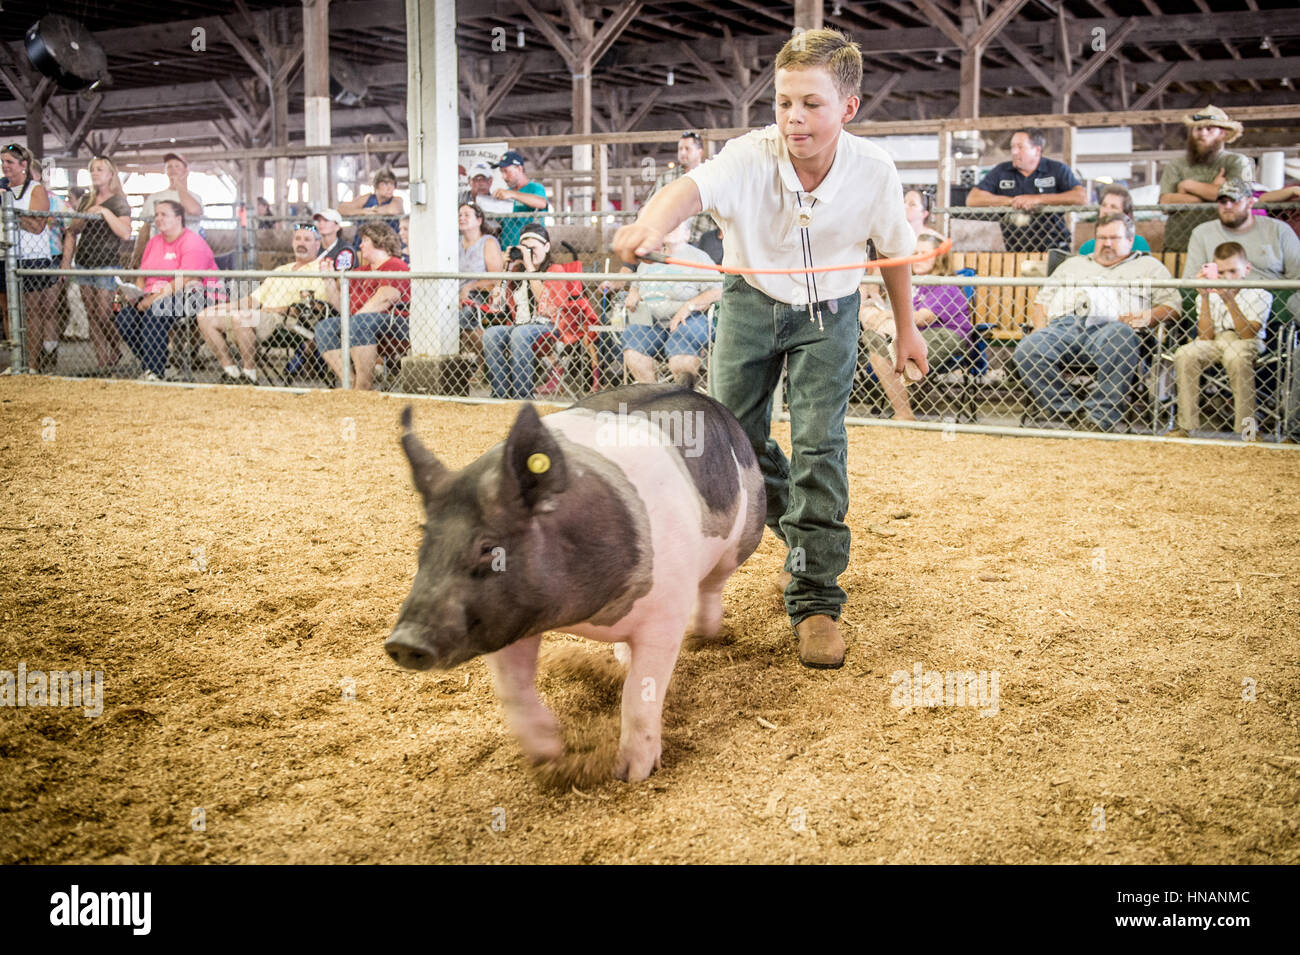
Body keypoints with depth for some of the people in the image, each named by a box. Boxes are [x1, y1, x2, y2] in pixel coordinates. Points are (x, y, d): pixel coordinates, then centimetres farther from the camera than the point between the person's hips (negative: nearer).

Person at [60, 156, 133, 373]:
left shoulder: (118, 202, -3)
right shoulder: (85, 200, 15)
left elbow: (125, 233, -18)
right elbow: (71, 232, 20)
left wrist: (105, 212, -20)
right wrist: (66, 262, 12)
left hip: (107, 264, -6)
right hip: (83, 263, 6)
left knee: (103, 315, -8)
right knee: (91, 315, 5)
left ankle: (117, 352, 14)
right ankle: (101, 361, 9)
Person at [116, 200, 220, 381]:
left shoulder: (192, 242, -9)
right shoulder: (154, 242, 19)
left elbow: (185, 280, -20)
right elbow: (142, 275, 21)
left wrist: (155, 298, -22)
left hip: (193, 298, -8)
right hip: (155, 299, 8)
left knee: (153, 312, -35)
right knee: (124, 317, -16)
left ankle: (156, 372, -29)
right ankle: (150, 366, -5)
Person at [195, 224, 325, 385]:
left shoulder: (320, 269, 6)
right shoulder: (281, 270, 31)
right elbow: (256, 298, 30)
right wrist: (225, 307, 16)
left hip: (282, 320, -8)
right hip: (261, 317, 8)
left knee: (240, 317, -36)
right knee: (205, 317, -2)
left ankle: (250, 373, -23)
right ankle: (230, 370, -4)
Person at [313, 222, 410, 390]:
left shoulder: (395, 266, -1)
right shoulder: (360, 272, 26)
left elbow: (383, 300, -16)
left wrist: (352, 319, -19)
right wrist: (330, 280, 12)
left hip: (394, 324, -9)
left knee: (359, 322, -36)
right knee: (324, 326, -10)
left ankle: (364, 388, -37)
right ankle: (351, 384, -21)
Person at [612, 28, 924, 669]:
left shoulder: (873, 173, -22)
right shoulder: (751, 157, -28)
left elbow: (895, 249, -3)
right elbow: (694, 187, -50)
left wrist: (906, 328, 9)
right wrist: (651, 225, -73)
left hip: (829, 310, -1)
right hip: (752, 299, 1)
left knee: (818, 439, -14)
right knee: (731, 435, 7)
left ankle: (815, 596, -4)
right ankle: (800, 530, 35)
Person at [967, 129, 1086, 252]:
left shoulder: (1057, 169, 7)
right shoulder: (1000, 171, 11)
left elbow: (1082, 198, -6)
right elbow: (972, 200, 3)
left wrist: (1038, 199, -13)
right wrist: (1012, 201, -6)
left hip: (1052, 248, -1)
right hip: (1012, 250, 2)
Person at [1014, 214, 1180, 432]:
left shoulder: (1148, 265, 31)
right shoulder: (1073, 264, 38)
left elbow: (1172, 305, 17)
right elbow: (1040, 301, 31)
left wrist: (1148, 317, -5)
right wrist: (1041, 327, 8)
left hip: (1111, 325, -2)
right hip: (1064, 323, 2)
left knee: (1119, 339, -42)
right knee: (1028, 350, -32)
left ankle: (1100, 419, -39)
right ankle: (1071, 414, -29)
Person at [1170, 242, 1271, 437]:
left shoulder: (1259, 295, -6)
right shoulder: (1208, 296, 3)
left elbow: (1247, 334, -19)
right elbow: (1206, 336, -8)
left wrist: (1230, 301, -27)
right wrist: (1205, 298, -14)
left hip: (1246, 343, -3)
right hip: (1214, 342, 3)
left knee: (1236, 357, -38)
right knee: (1184, 355, -26)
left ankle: (1246, 427, -29)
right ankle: (1186, 425, -22)